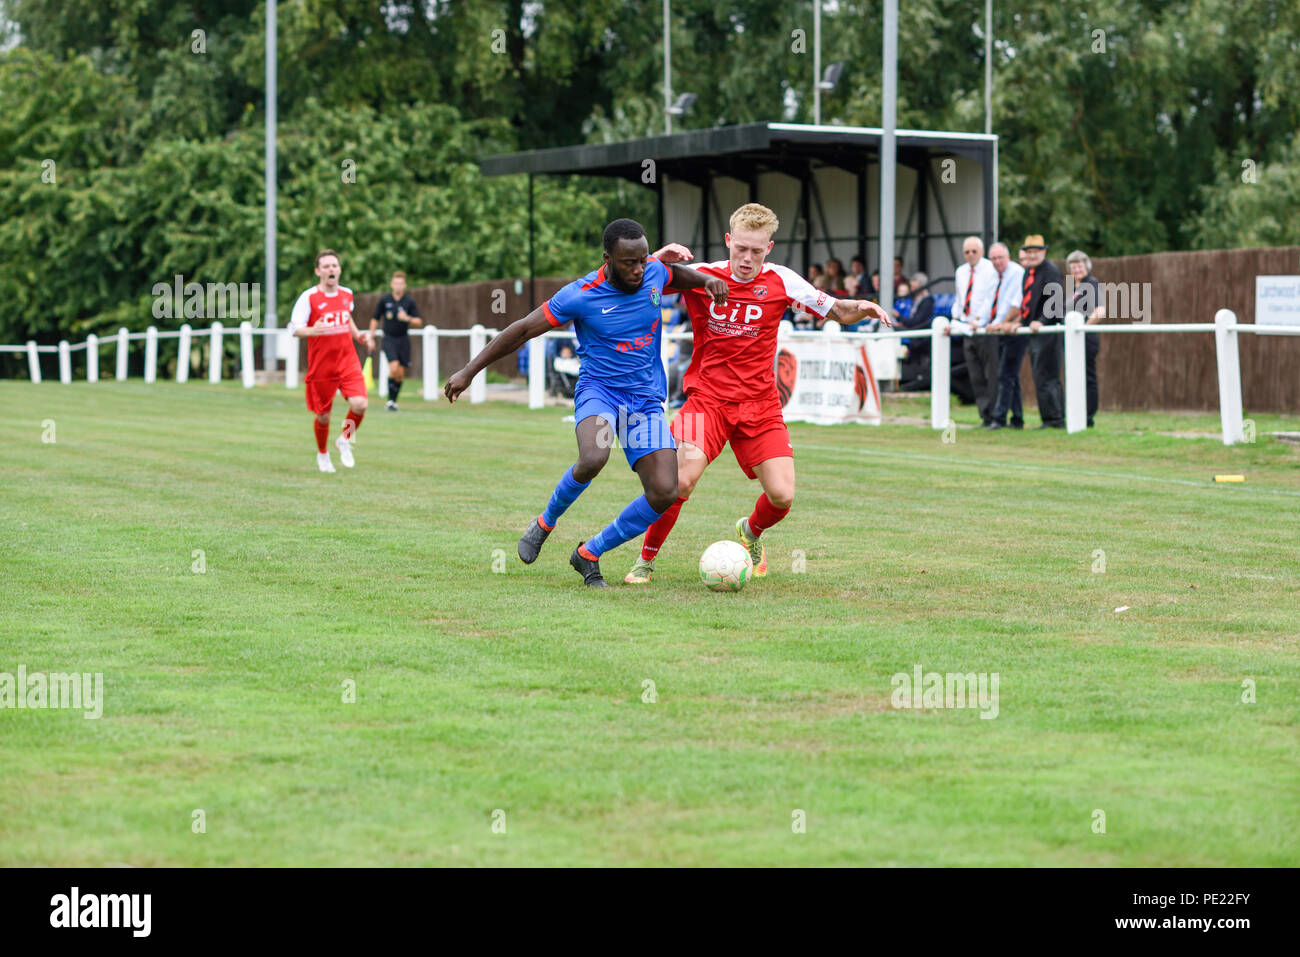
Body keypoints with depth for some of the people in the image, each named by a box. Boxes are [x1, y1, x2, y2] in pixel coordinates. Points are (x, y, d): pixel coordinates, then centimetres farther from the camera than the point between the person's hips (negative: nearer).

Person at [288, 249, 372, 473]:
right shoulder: (308, 297, -9)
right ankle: (322, 454, 34)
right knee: (323, 416, 6)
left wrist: (357, 334, 11)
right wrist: (311, 331, -31)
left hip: (348, 361, 3)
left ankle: (345, 441, 11)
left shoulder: (347, 294, 7)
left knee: (359, 404, -18)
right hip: (321, 366, -3)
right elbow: (294, 328, -11)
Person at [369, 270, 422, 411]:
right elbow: (375, 319, 10)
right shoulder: (384, 300, 0)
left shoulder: (409, 302, 0)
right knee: (394, 367, -20)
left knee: (400, 373, 1)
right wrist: (371, 338, 8)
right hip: (389, 339, -2)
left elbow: (419, 322, 0)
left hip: (403, 340, 2)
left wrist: (407, 319, -19)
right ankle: (390, 399, -9)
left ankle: (394, 401, 16)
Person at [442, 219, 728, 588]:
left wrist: (707, 280, 5)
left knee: (664, 493, -14)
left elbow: (677, 274, 27)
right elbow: (522, 330, -6)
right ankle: (545, 523, -6)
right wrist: (469, 371, -5)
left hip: (646, 400, 4)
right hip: (598, 389, -4)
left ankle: (589, 555, 6)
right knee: (593, 458, -37)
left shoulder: (655, 272, 0)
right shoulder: (580, 295, -13)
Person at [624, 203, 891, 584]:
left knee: (782, 496, -10)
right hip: (708, 398, -2)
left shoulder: (780, 281, -1)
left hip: (760, 404, 2)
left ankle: (752, 531, 27)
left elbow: (837, 310, 9)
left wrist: (860, 308, -14)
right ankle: (646, 560, 0)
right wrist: (660, 258, -20)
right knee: (681, 480, -24)